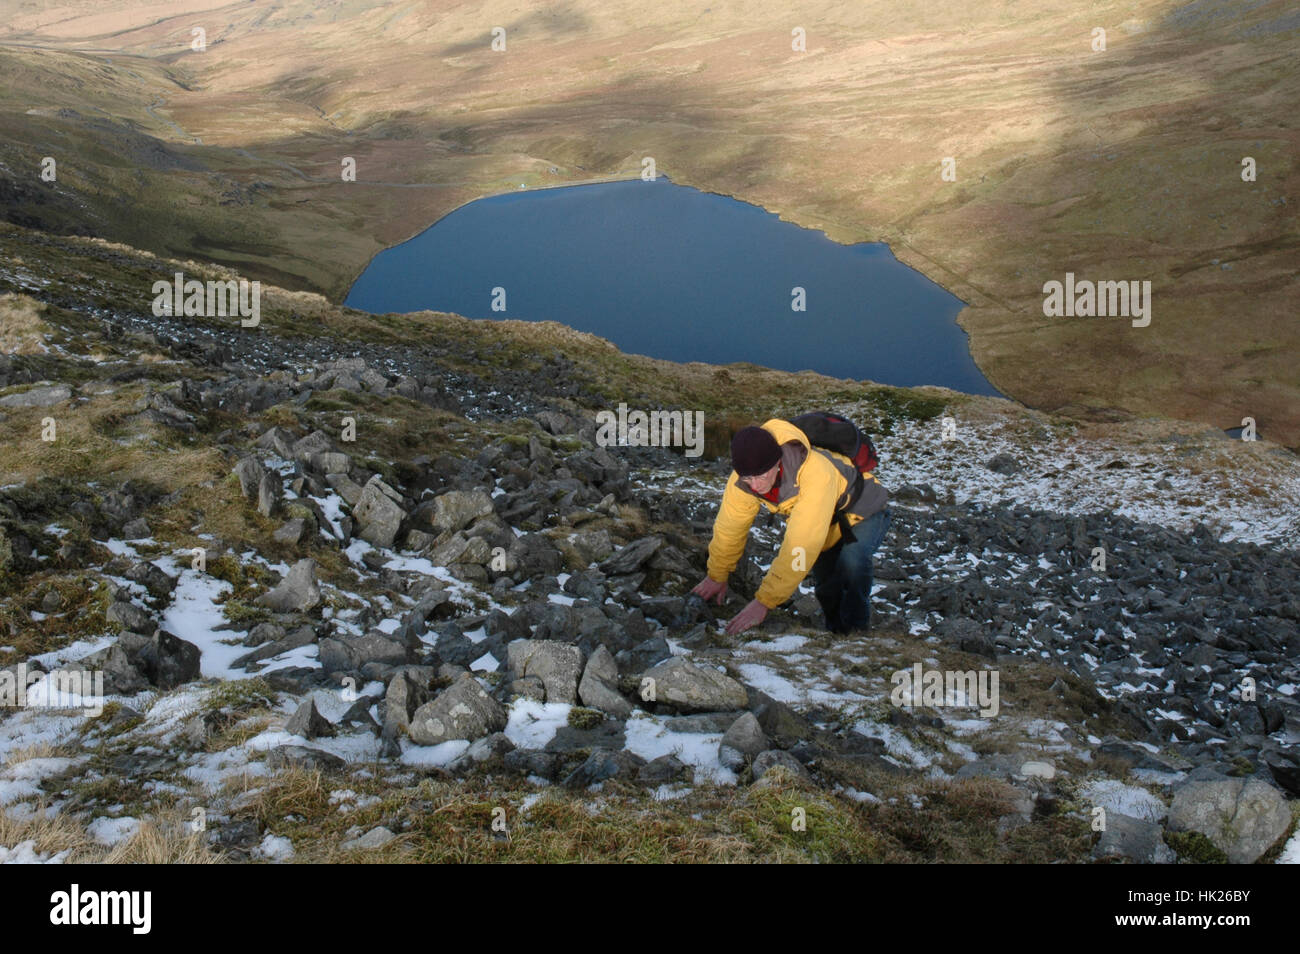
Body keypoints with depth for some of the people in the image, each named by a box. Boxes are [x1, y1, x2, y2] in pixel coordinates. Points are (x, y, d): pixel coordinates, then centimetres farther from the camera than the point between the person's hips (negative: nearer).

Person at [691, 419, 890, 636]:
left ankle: (856, 630, -11)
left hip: (864, 514, -6)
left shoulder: (816, 475, -46)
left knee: (852, 558, -34)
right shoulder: (745, 477, -26)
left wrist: (764, 602, -46)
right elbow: (730, 526, -9)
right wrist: (717, 576, 2)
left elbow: (801, 546, -48)